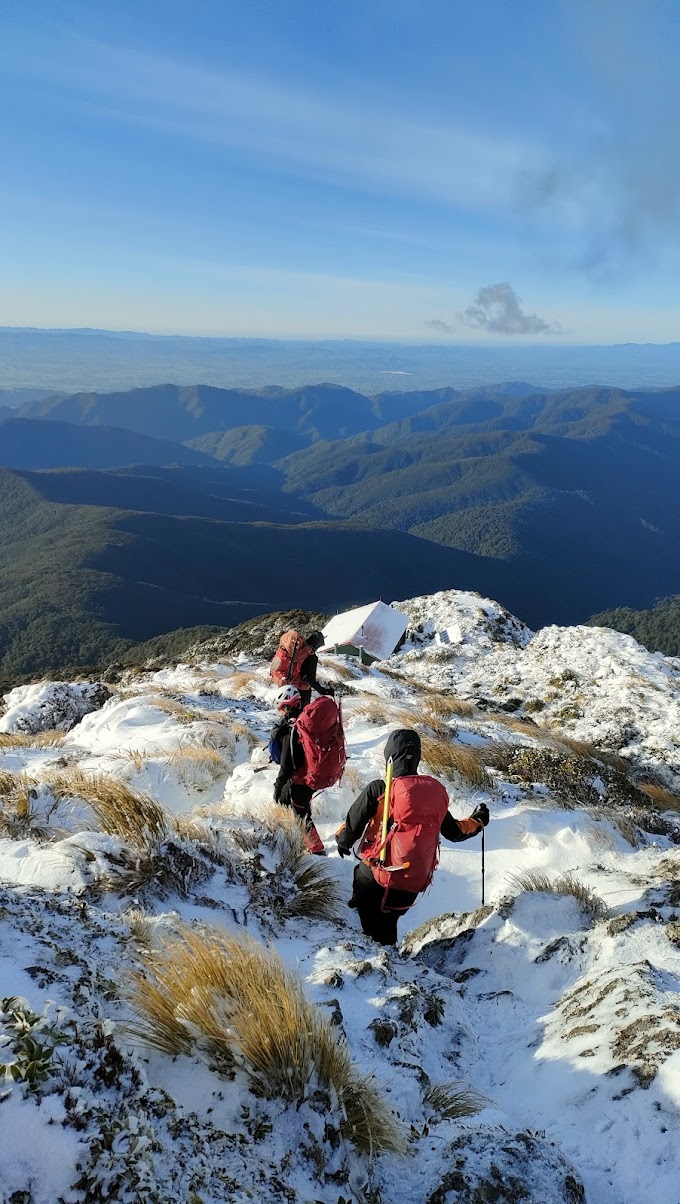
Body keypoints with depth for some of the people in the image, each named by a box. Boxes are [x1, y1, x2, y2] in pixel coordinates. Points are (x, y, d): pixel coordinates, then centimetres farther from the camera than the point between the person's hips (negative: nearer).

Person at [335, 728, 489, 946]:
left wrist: (343, 842, 13)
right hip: (414, 883, 4)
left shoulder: (378, 789, -17)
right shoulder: (435, 792, -4)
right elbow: (454, 832, 8)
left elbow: (351, 827, -11)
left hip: (375, 877, -4)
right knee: (388, 924, 27)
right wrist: (477, 822, 29)